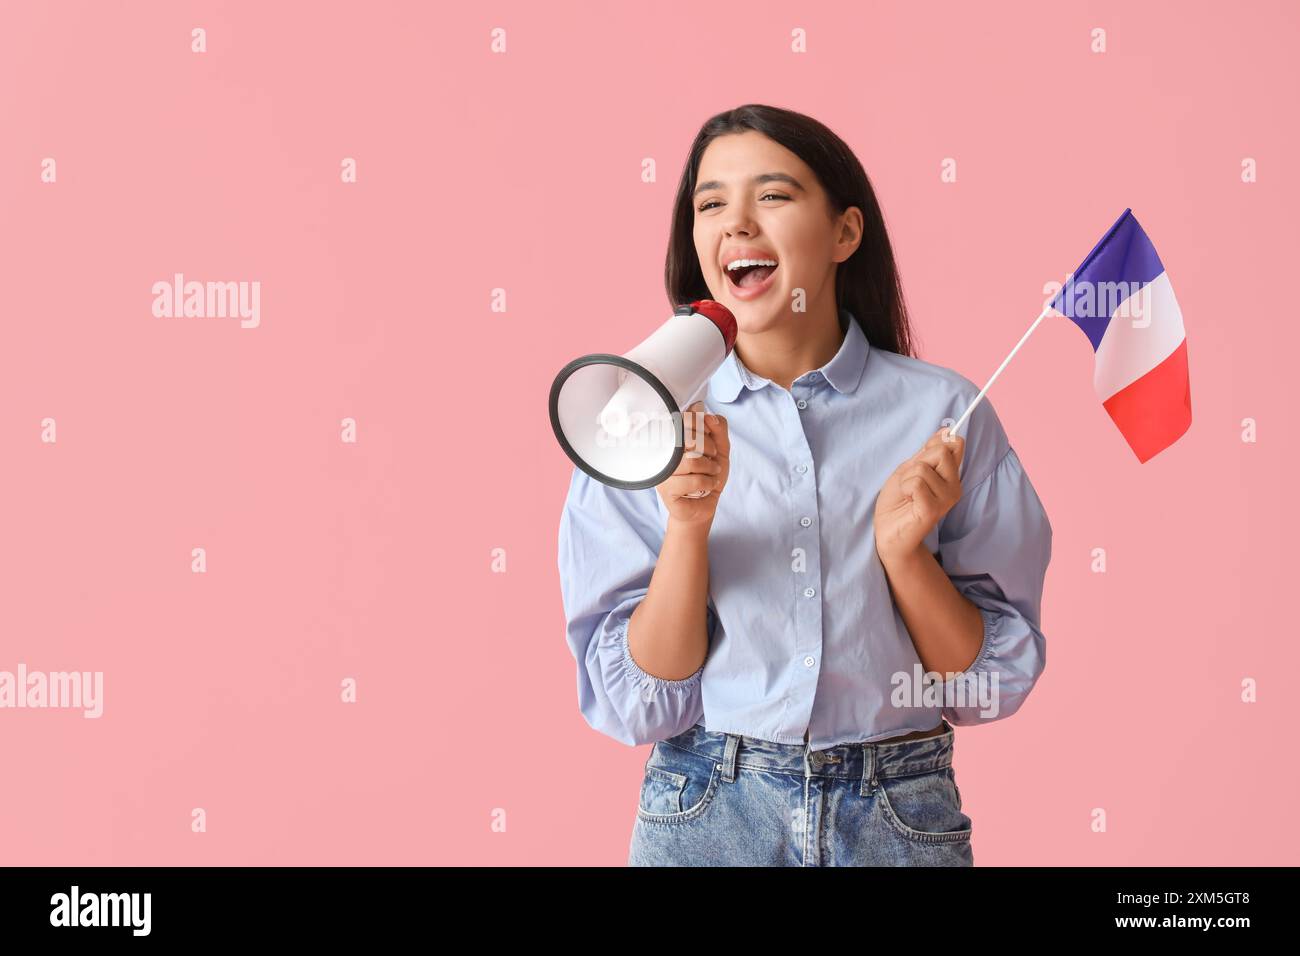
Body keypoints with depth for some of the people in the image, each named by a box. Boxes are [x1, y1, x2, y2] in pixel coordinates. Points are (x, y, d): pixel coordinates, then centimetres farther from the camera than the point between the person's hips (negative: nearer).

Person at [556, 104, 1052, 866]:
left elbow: (994, 683, -1)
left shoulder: (943, 414, -5)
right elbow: (637, 703, -6)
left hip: (899, 817, 0)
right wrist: (687, 525, -19)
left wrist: (904, 551, -17)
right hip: (704, 815, 0)